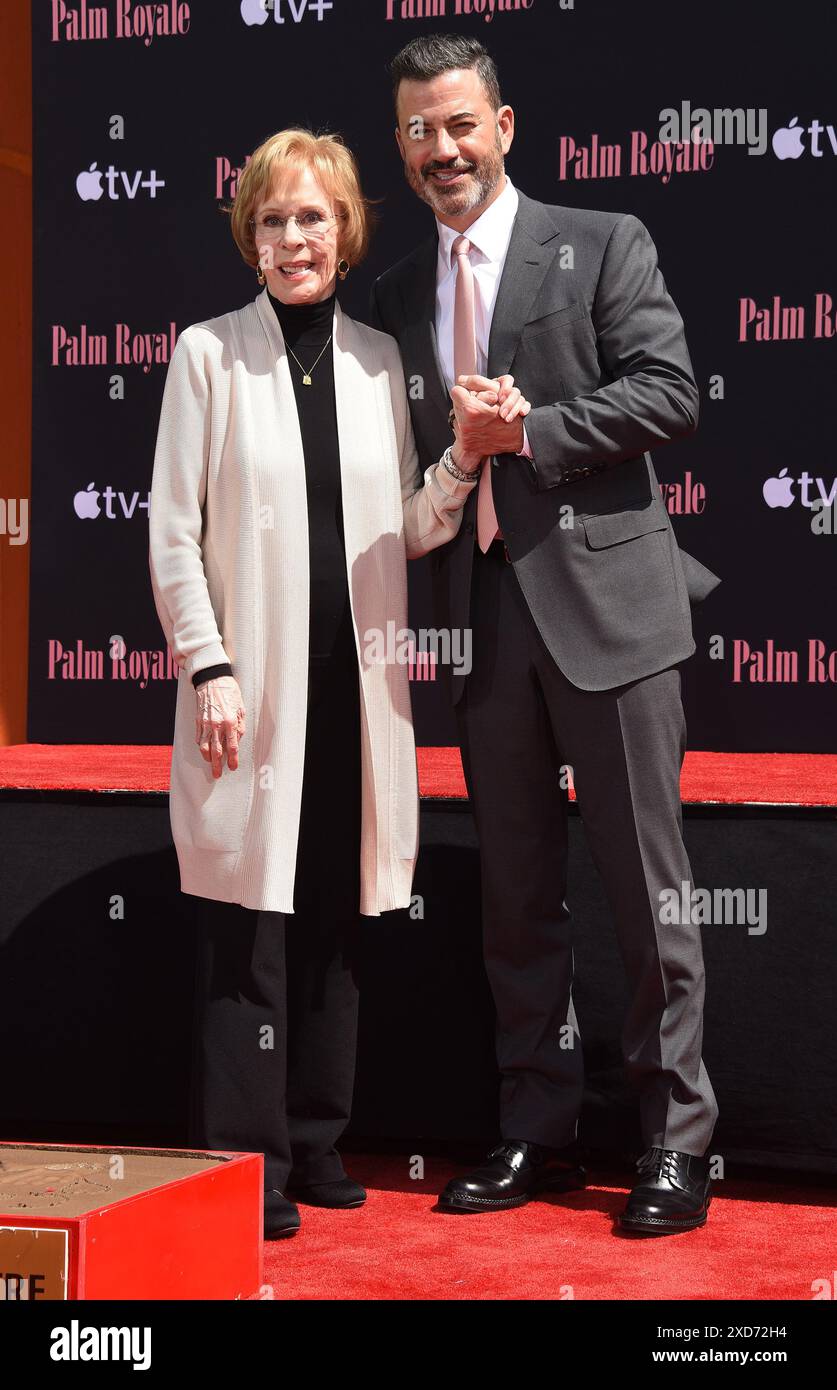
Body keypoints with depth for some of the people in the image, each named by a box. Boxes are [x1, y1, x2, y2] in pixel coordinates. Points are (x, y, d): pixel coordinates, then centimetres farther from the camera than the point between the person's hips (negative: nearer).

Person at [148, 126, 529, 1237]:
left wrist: (465, 461, -7)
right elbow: (173, 533, -1)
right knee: (250, 925, -4)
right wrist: (209, 666, -10)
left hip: (354, 684, 4)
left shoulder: (380, 359, 11)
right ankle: (243, 1162, 3)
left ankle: (314, 1143, 20)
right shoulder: (209, 353, 1)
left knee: (334, 919, 9)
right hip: (253, 685, -4)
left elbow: (410, 532, 11)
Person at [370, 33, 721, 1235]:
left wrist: (528, 432, -13)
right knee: (517, 894, 11)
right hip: (479, 616, 5)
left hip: (602, 603, -5)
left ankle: (677, 1143, 7)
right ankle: (537, 1131, 20)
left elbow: (669, 392, -8)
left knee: (646, 887, -1)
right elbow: (405, 459, 16)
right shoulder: (397, 294, 15)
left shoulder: (603, 245, 2)